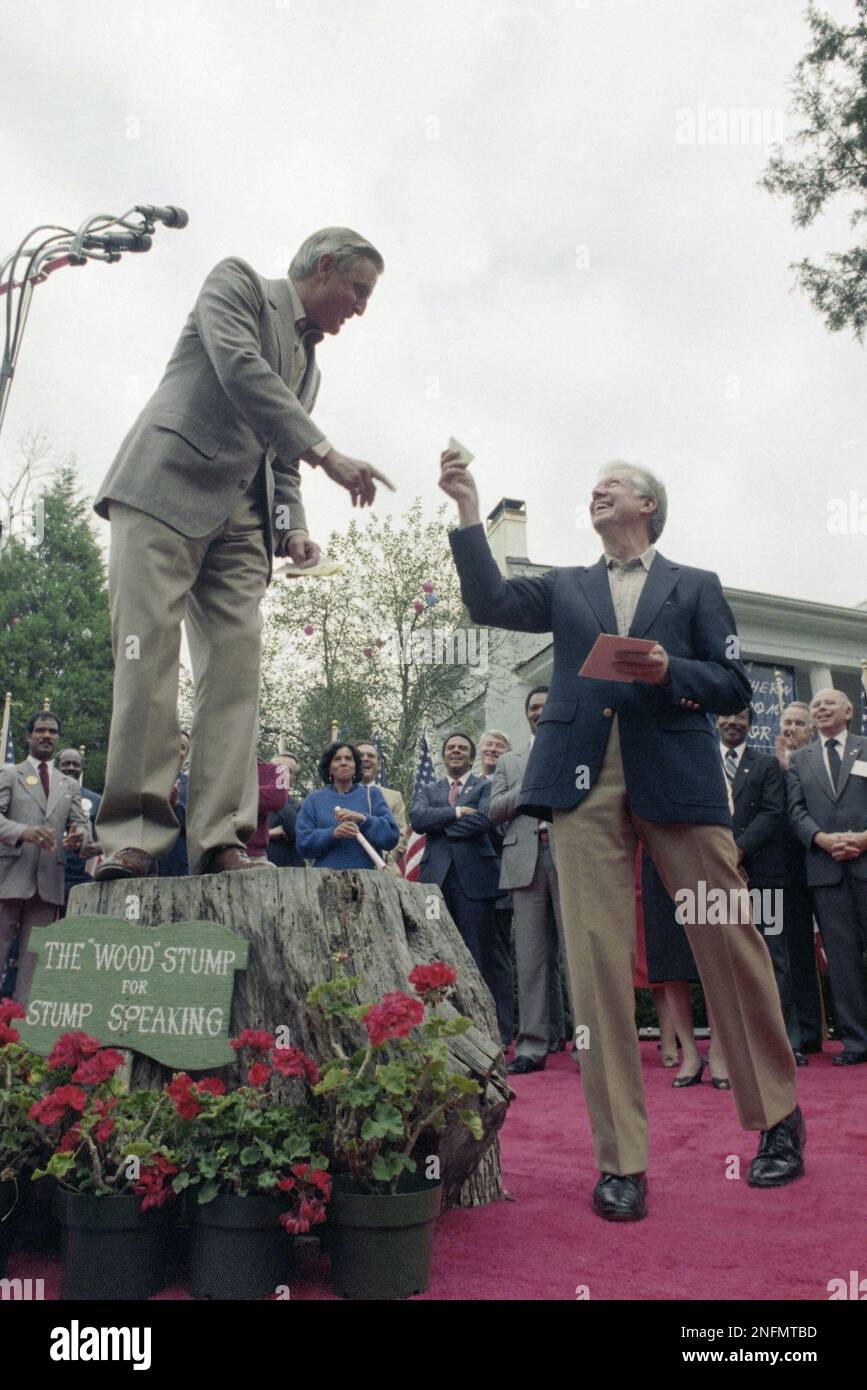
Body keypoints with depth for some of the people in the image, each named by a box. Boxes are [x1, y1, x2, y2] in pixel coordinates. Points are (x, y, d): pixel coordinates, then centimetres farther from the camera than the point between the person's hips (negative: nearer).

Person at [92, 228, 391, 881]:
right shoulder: (238, 281, 8)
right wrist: (325, 451, -19)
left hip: (239, 517, 7)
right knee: (148, 654, -15)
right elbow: (240, 368, -12)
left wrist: (292, 528, 4)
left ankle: (220, 840, -11)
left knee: (236, 666, -8)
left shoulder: (310, 362, 28)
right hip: (167, 486, -7)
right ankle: (134, 836, -15)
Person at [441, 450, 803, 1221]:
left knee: (730, 941, 0)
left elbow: (734, 686, 8)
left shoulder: (696, 586, 16)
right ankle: (621, 1158, 4)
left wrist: (669, 671, -10)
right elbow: (489, 602, 6)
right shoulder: (565, 587, 22)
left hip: (677, 776, -1)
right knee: (597, 956, -4)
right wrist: (469, 512, 0)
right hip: (586, 781, 2)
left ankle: (778, 1115, 22)